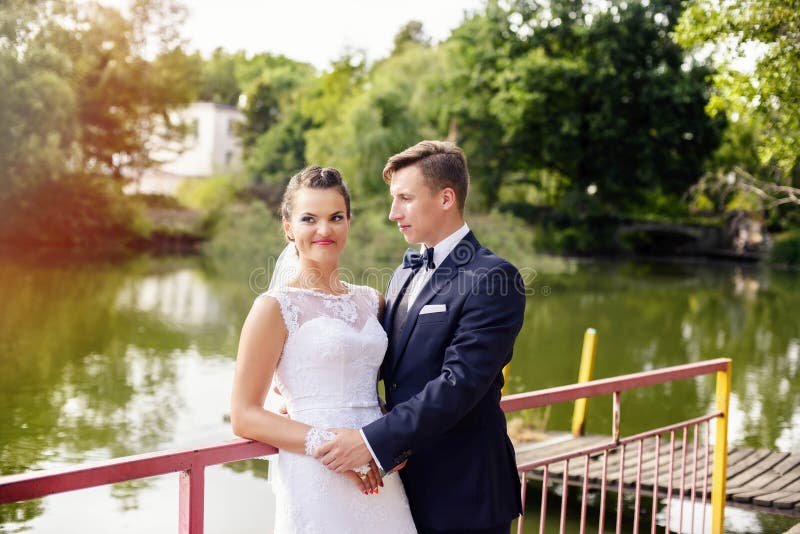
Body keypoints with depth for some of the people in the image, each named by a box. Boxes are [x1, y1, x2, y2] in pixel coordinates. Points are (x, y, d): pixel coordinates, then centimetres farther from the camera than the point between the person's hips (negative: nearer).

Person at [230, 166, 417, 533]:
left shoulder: (370, 301, 10)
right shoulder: (276, 307, -5)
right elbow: (244, 416, -9)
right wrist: (330, 446, -19)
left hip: (380, 482, 5)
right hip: (318, 482, -5)